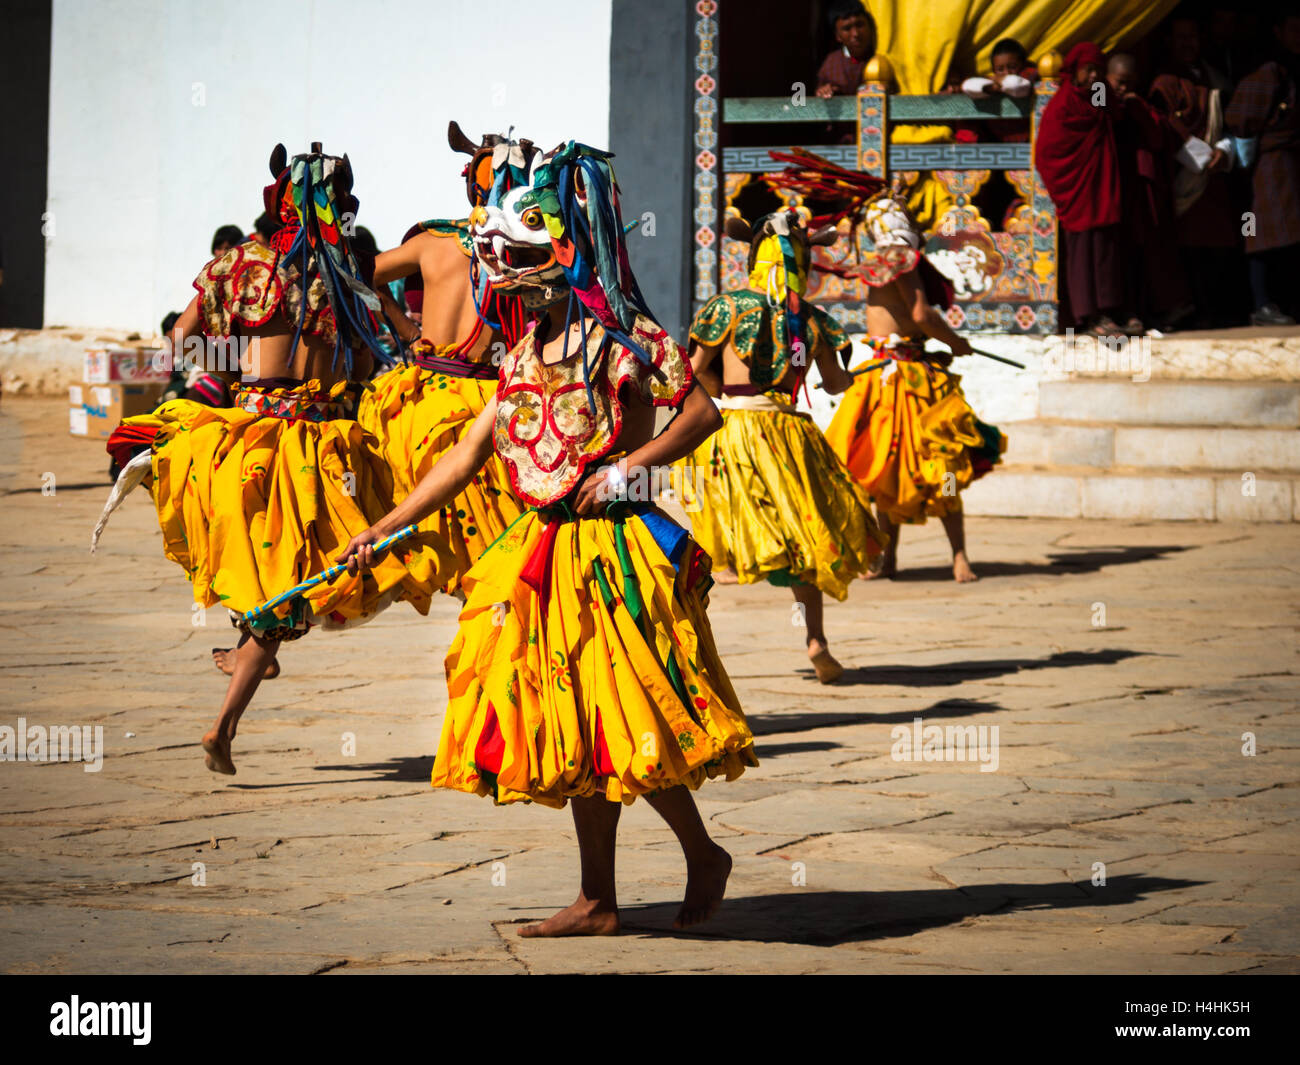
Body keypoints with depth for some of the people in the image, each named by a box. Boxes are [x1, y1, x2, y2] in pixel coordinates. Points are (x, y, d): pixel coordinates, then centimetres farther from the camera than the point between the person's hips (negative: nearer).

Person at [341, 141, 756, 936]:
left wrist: (629, 466, -19)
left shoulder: (619, 337, -8)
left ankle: (703, 855, 14)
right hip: (548, 551, 7)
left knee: (622, 723, -8)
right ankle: (598, 902, 13)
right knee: (576, 733, 8)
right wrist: (384, 529, 11)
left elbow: (702, 411, -12)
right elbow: (465, 457, 14)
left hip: (613, 545, -7)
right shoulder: (526, 355, 13)